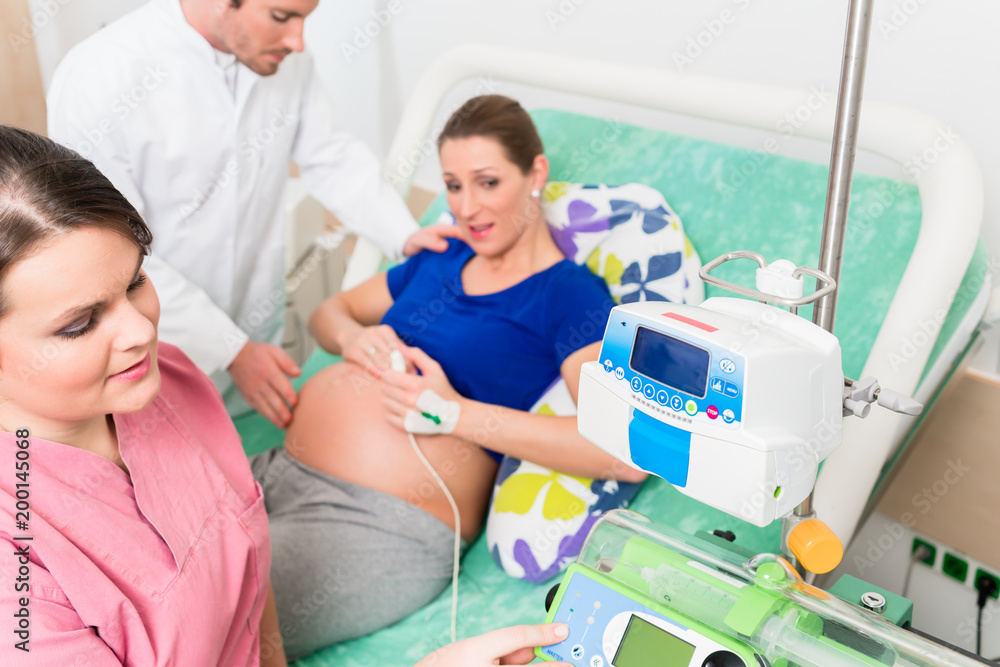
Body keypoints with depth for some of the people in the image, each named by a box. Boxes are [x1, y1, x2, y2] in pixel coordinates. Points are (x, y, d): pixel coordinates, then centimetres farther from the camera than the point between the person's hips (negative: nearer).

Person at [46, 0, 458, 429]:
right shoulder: (96, 79, -25)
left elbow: (330, 156, 3)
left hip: (258, 330, 5)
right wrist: (232, 350, -21)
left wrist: (404, 235, -12)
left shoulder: (283, 57, -10)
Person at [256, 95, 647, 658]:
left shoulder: (570, 294, -6)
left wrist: (455, 412, -20)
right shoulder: (439, 260, 16)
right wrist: (353, 338, 2)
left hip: (381, 524, -7)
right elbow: (331, 311, 29)